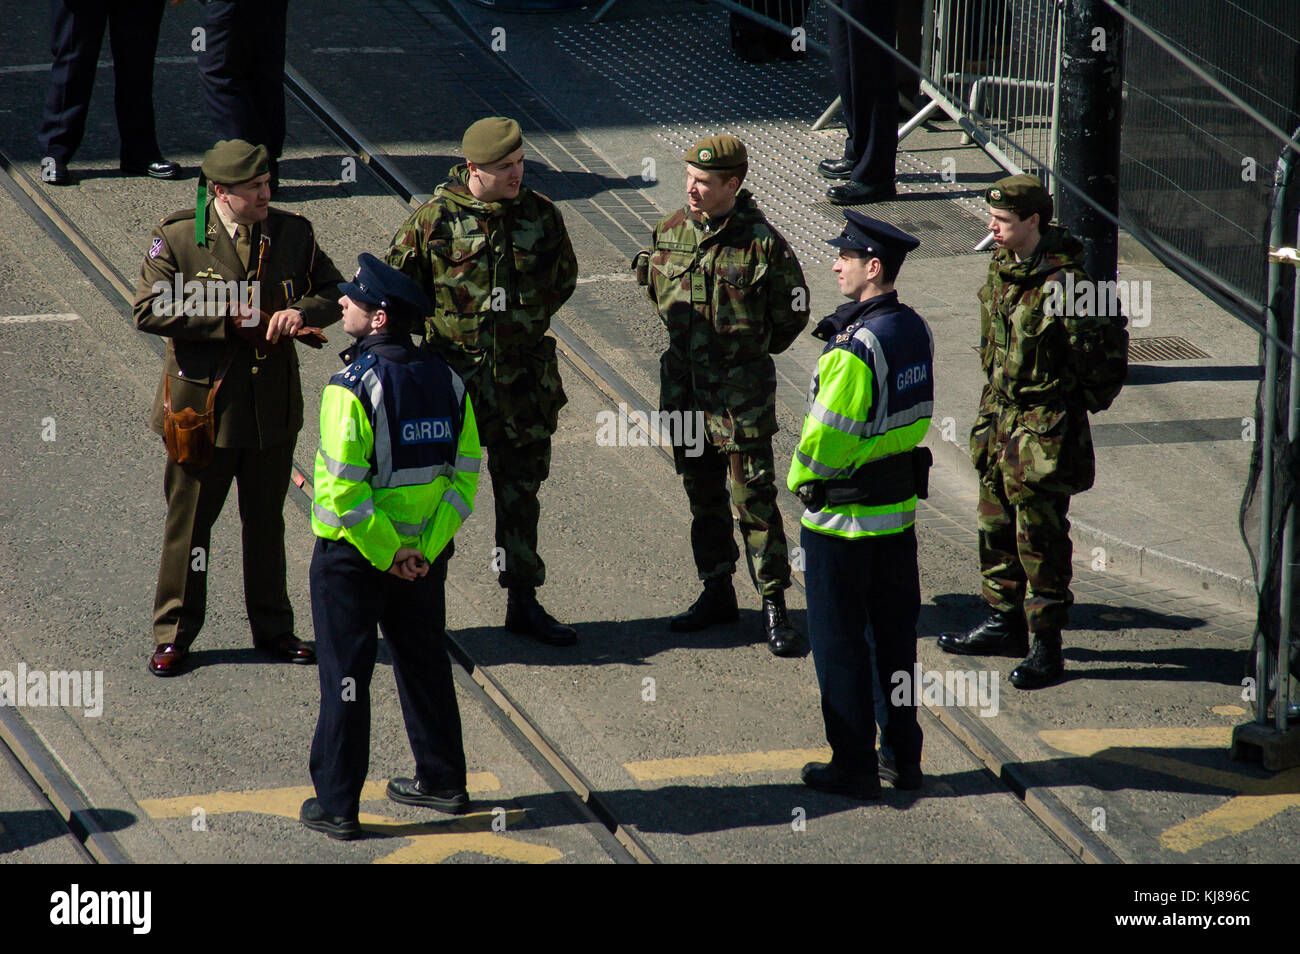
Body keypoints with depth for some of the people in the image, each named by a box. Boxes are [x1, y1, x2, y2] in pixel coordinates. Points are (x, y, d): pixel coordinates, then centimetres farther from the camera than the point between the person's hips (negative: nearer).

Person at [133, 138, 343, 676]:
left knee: (266, 522, 15)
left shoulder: (293, 234, 0)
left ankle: (272, 628, 28)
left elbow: (335, 292, 5)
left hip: (273, 406, 3)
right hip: (202, 404, -3)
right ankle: (174, 634, 18)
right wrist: (231, 321, -21)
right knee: (189, 524, 6)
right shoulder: (176, 237, -10)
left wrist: (301, 311, -18)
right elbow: (150, 311, -16)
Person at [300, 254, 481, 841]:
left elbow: (341, 488, -24)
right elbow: (464, 474, 0)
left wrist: (385, 553, -15)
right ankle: (443, 781, 31)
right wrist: (424, 549, -3)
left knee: (345, 680, 4)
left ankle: (337, 805, 9)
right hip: (424, 554, 5)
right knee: (425, 666, 20)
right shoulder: (446, 381, 0)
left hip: (353, 554, -5)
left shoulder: (352, 386, -19)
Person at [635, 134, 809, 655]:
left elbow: (792, 311, -2)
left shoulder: (762, 242, -14)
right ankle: (717, 594, 26)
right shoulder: (670, 232, 1)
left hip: (741, 393, -5)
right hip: (683, 387, 5)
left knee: (754, 498, -4)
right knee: (702, 495, 14)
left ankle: (774, 607, 2)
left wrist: (749, 352, 7)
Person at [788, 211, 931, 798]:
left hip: (842, 514, -8)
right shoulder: (915, 331, 2)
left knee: (840, 642, 3)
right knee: (894, 635, 16)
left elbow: (825, 435, -22)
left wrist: (800, 480, -4)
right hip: (900, 507, 8)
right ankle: (902, 756, 23)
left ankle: (854, 766, 8)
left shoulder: (855, 348, -24)